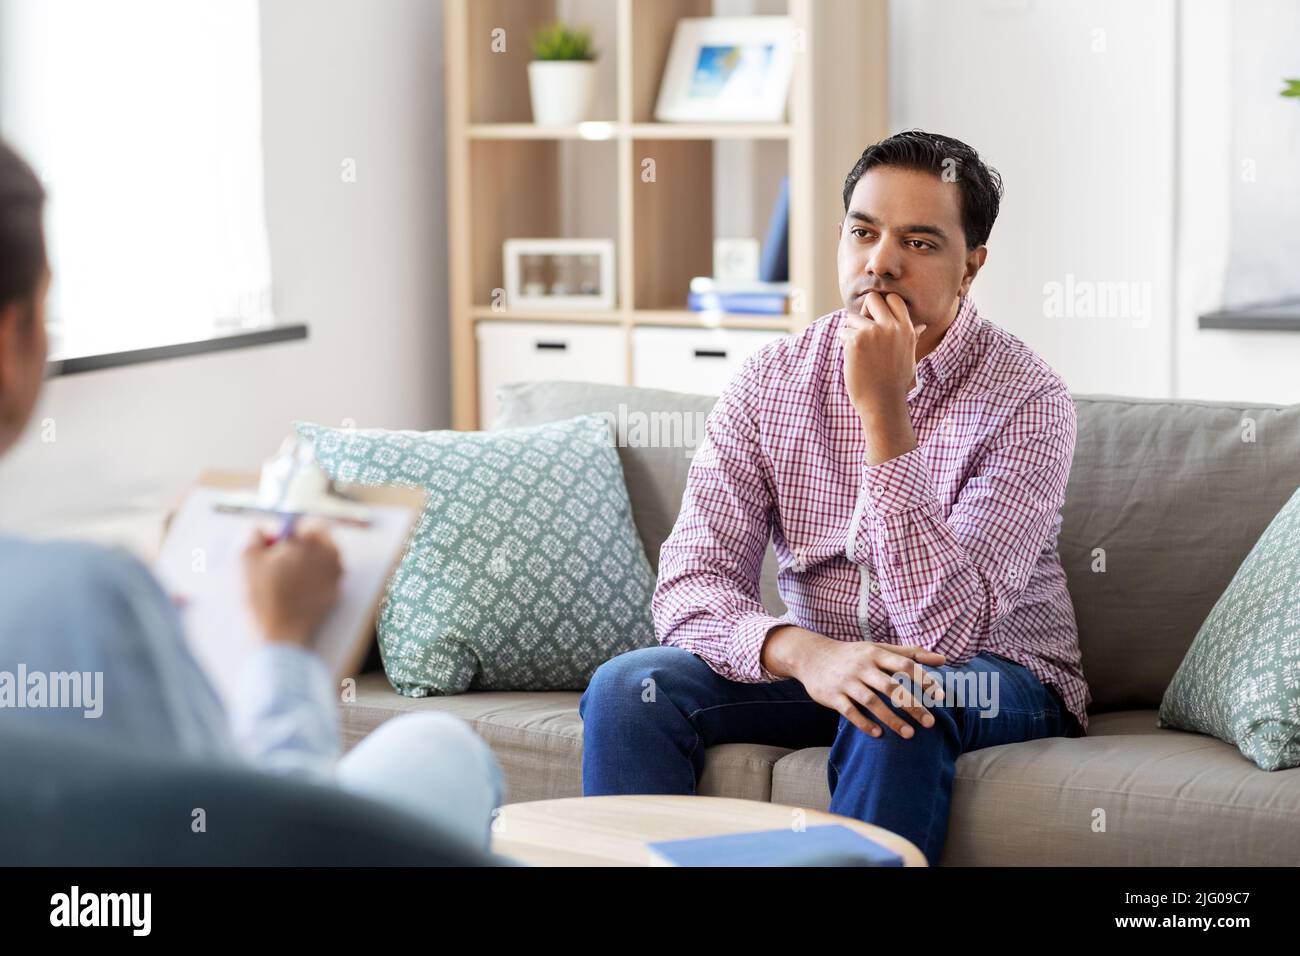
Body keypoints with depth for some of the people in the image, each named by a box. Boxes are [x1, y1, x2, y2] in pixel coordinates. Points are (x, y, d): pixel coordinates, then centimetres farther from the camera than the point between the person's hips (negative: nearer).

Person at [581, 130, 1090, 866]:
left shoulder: (1027, 400, -17)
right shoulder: (771, 382, -4)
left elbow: (948, 632, -26)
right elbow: (691, 587, -12)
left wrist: (884, 411, -31)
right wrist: (803, 652, -34)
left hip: (996, 678, -3)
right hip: (815, 667, 4)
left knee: (899, 698, -36)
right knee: (629, 688, -20)